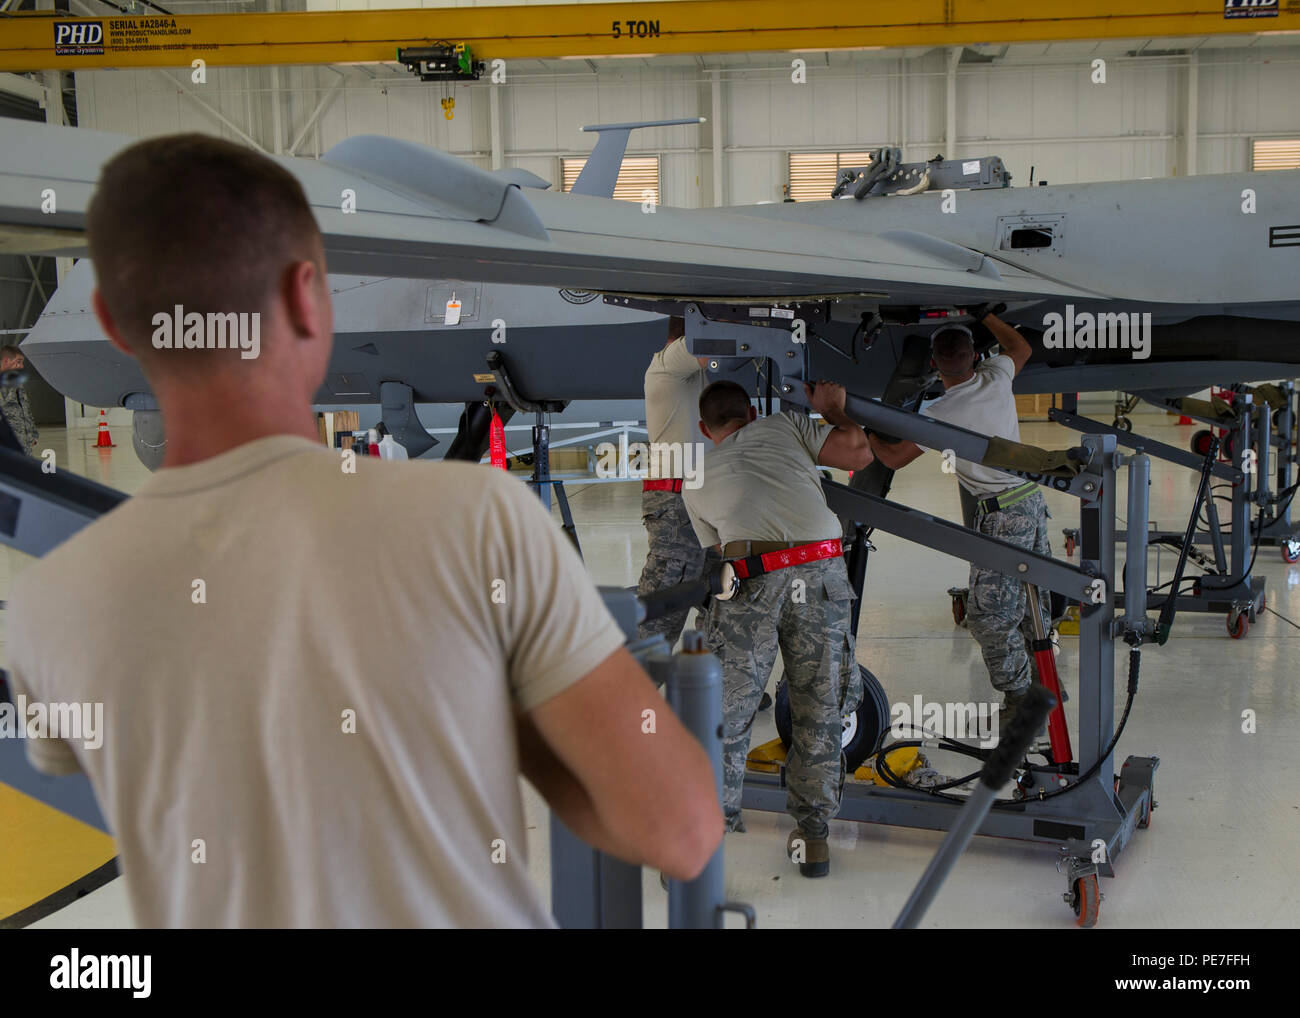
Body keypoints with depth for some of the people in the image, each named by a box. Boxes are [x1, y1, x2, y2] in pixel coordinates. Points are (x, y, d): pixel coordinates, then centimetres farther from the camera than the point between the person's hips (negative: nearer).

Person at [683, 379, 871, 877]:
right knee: (818, 716, 13)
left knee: (724, 717, 8)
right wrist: (832, 408, 34)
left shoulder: (697, 478, 28)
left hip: (751, 579, 0)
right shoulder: (786, 424, 24)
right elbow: (860, 453, 17)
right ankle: (813, 837, 23)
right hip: (823, 571, 1)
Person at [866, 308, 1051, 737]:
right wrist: (983, 314, 28)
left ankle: (1020, 697, 6)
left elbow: (894, 458, -6)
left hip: (1001, 515, -8)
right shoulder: (996, 378, -2)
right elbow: (1022, 347, 23)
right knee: (1031, 602, 18)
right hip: (1032, 497, 8)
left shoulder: (941, 414, -18)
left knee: (988, 612, 0)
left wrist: (867, 432, 11)